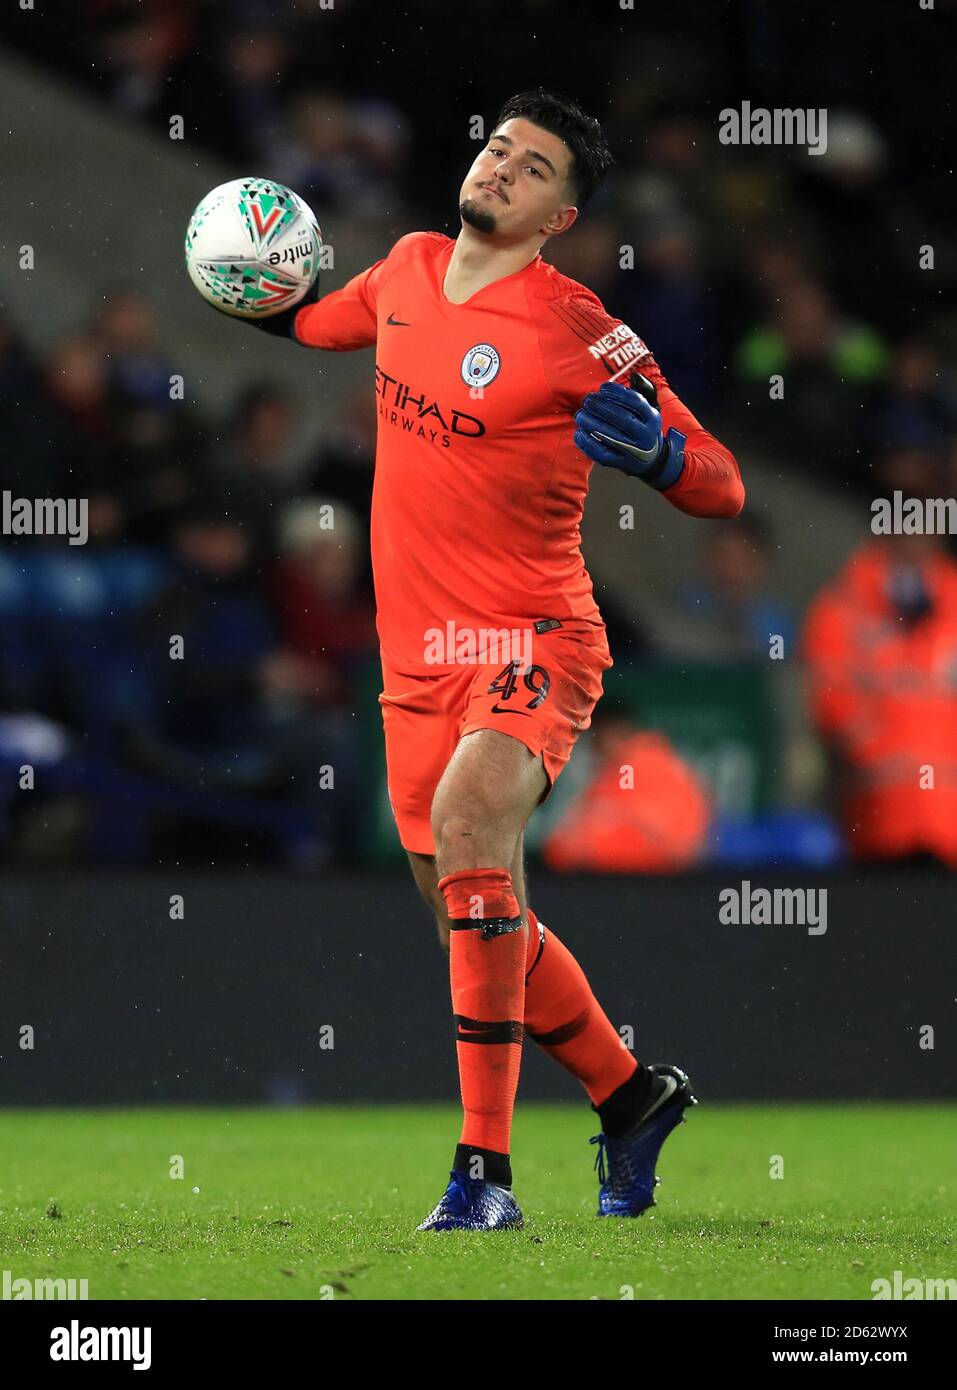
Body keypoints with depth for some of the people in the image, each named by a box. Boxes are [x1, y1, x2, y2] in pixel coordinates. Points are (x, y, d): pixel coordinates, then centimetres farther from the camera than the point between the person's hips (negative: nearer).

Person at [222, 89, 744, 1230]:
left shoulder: (577, 332, -12)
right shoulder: (408, 270, 7)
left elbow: (721, 489, -11)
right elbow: (323, 320, 33)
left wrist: (654, 449, -31)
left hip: (531, 643, -7)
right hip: (416, 654, 7)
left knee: (464, 819, -32)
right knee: (475, 912, 12)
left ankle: (485, 1170, -30)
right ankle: (632, 1094, 37)